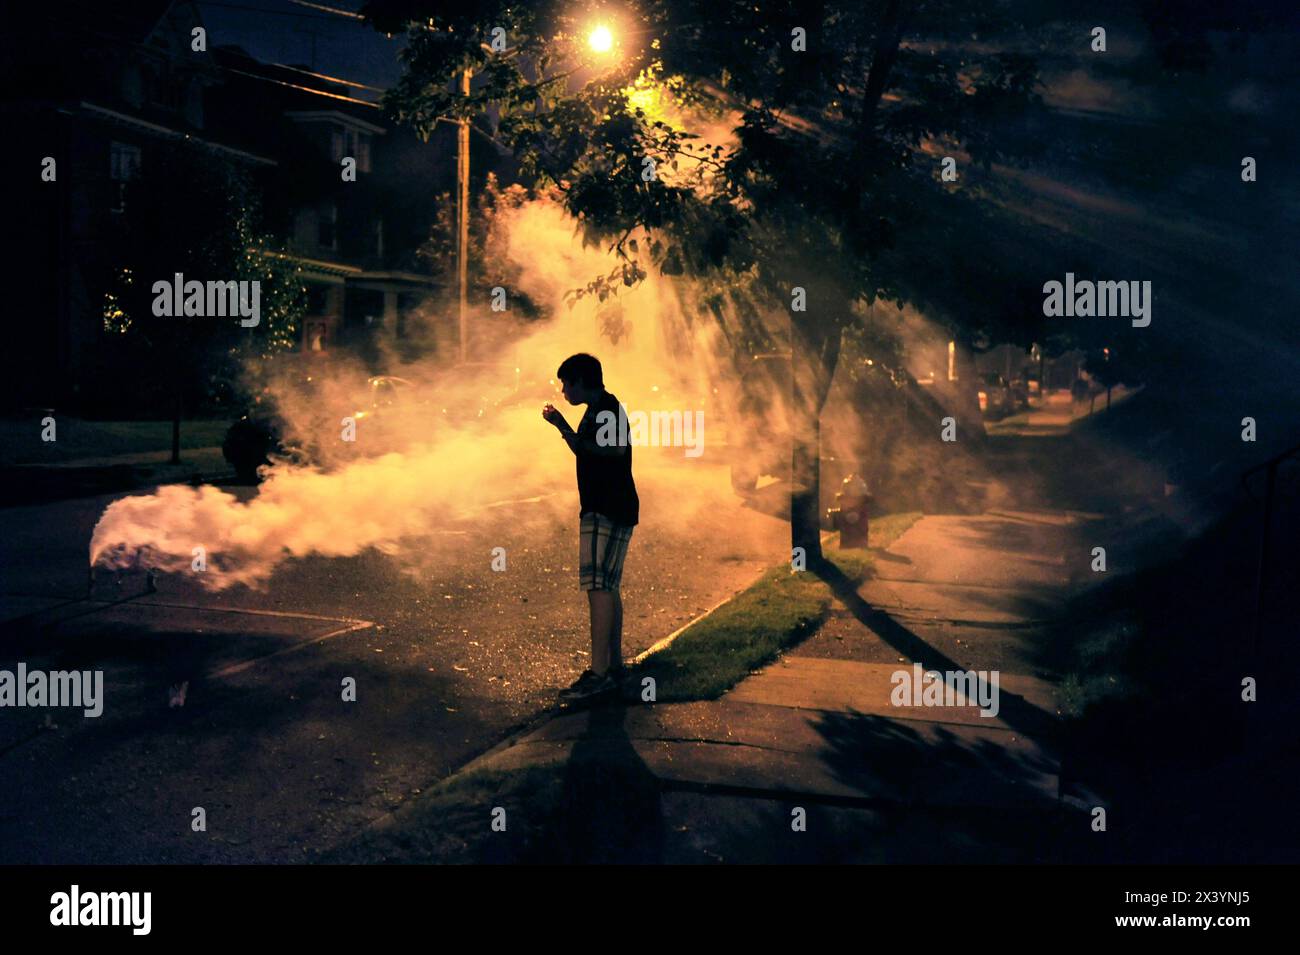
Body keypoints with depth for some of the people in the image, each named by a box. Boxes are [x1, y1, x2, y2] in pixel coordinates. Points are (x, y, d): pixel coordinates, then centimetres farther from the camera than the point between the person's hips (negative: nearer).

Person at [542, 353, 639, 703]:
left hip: (608, 511, -11)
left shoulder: (606, 409, -12)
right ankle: (613, 664, 21)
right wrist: (561, 424, 33)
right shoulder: (600, 411, 20)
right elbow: (586, 453, 33)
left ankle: (599, 673, -17)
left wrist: (573, 436, -20)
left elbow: (615, 449, -29)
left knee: (598, 585, -15)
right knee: (606, 586, 14)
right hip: (603, 510, 11)